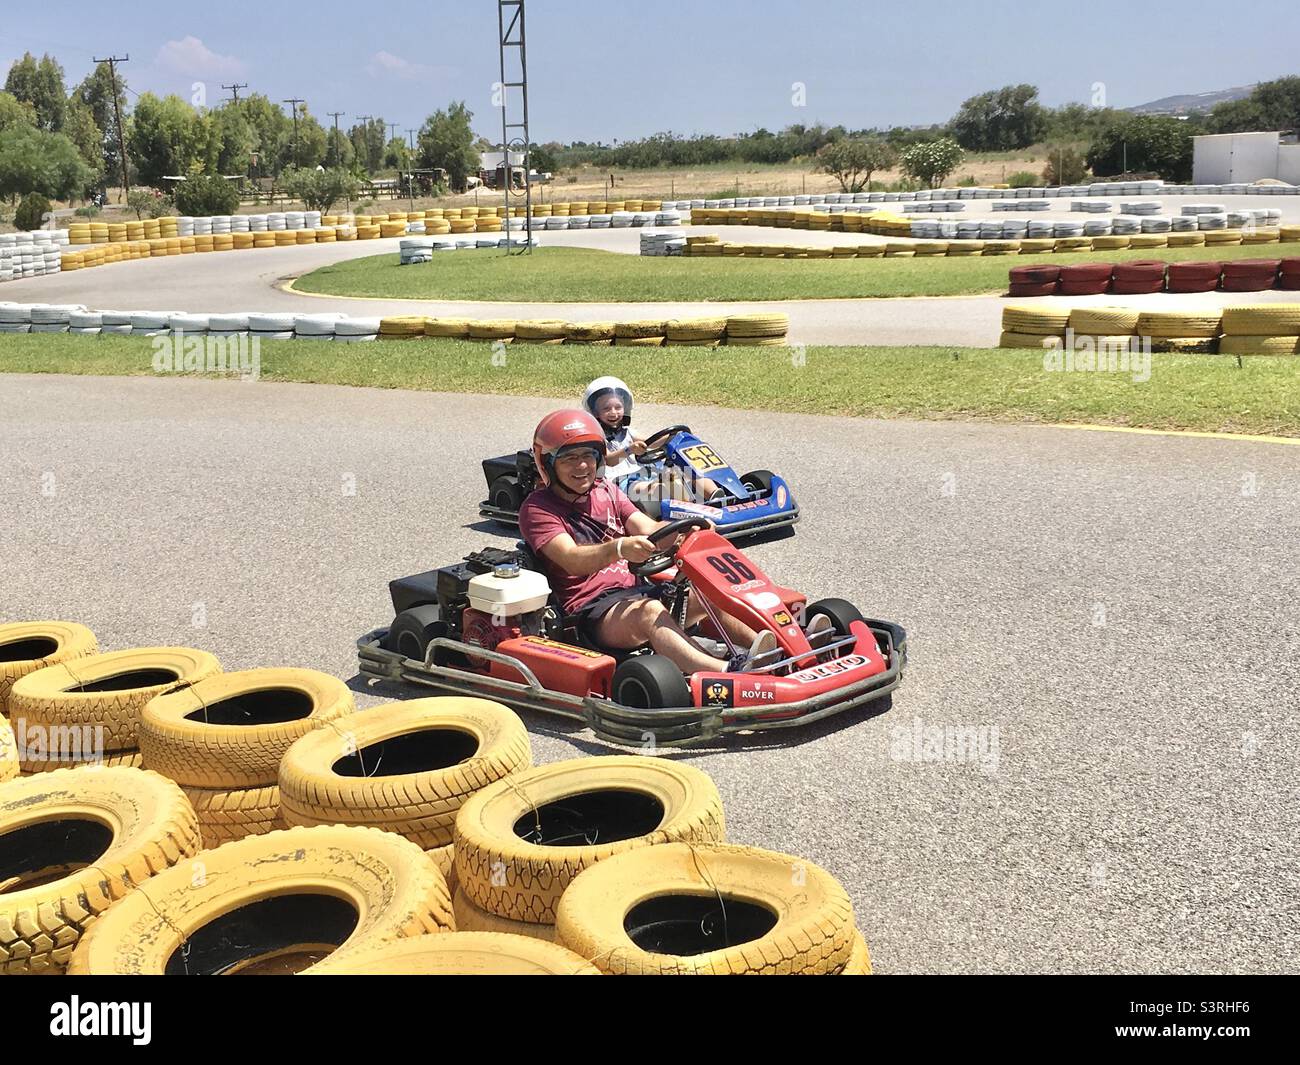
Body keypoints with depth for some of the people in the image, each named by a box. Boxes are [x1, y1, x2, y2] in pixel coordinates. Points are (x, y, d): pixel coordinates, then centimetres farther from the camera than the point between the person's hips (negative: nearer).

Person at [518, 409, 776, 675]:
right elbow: (573, 560, -19)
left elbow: (647, 529, 5)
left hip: (636, 590, 7)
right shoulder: (537, 509, -3)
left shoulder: (606, 491, 18)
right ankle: (727, 672, -59)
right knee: (649, 612, -36)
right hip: (592, 608, -7)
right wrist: (618, 548, -38)